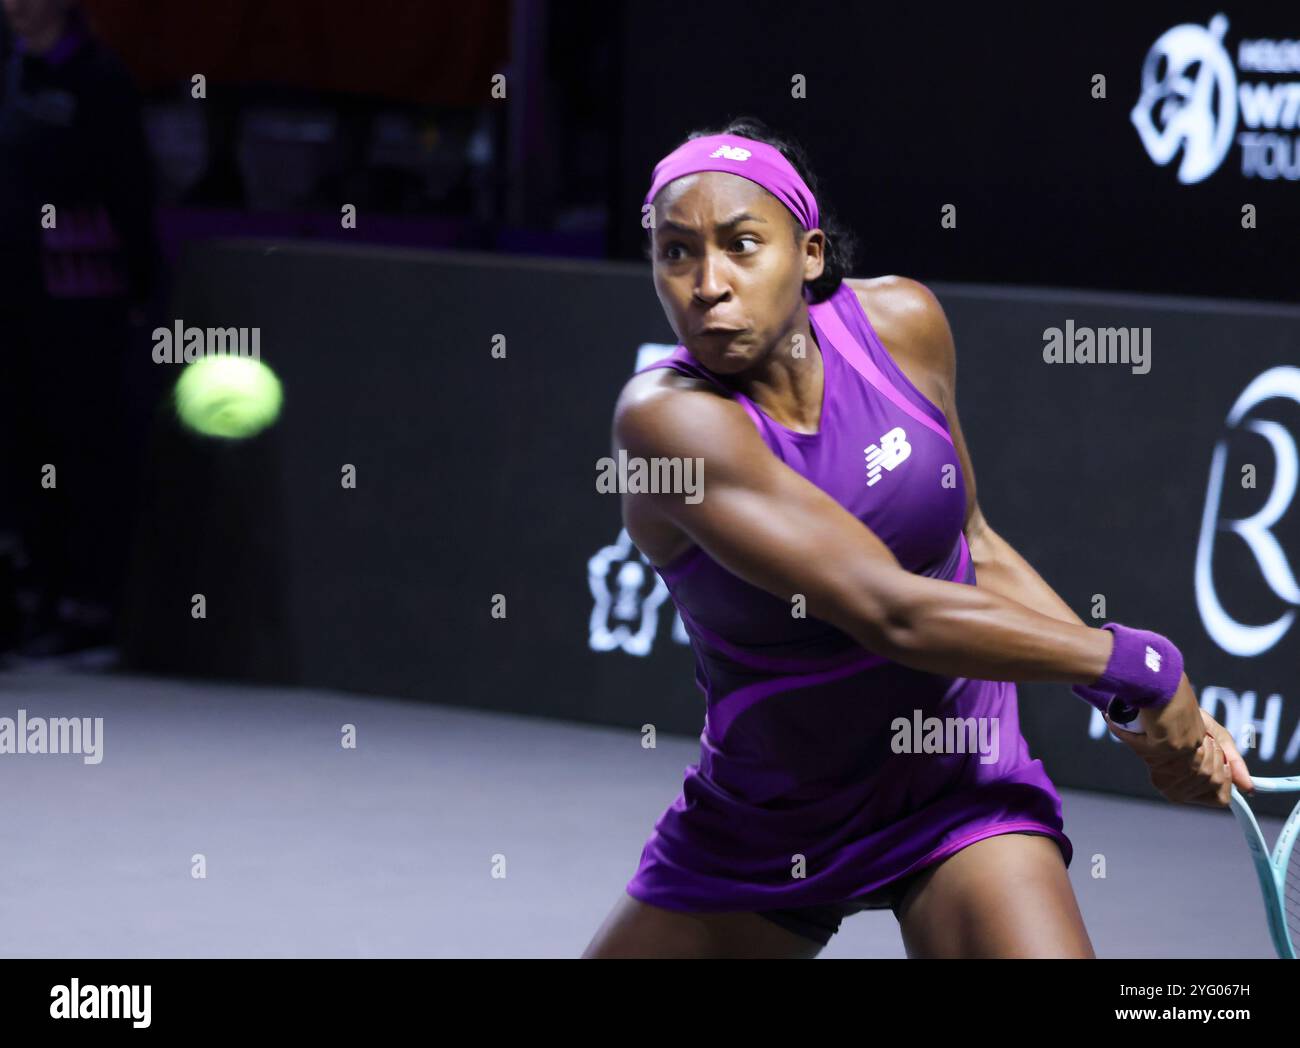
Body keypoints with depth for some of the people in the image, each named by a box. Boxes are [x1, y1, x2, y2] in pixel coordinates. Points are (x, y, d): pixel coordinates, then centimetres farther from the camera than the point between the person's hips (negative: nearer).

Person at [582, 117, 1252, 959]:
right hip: (757, 819, -2)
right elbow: (893, 613, -31)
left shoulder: (903, 322, -9)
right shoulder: (667, 416, -25)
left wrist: (1149, 705, -3)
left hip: (955, 787, 2)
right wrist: (1133, 665, -24)